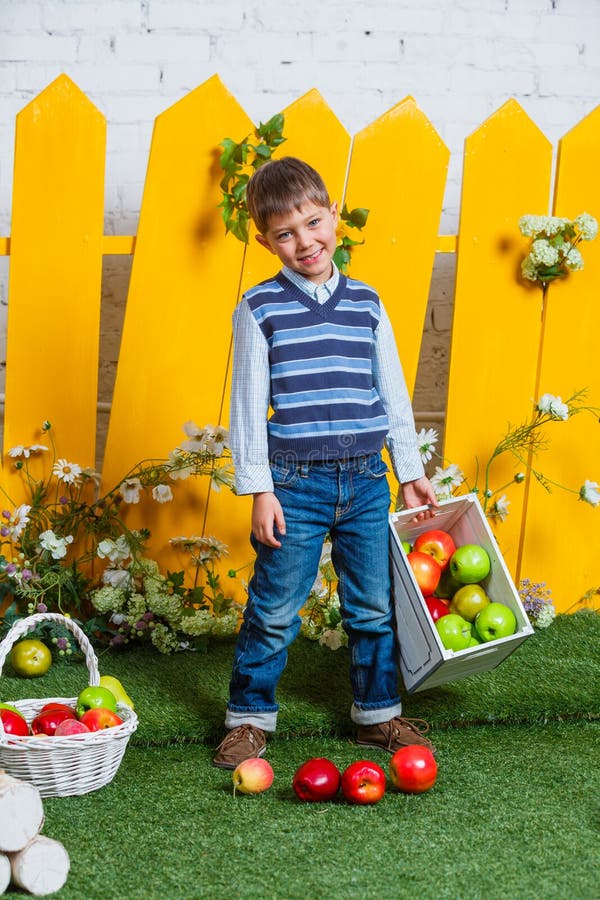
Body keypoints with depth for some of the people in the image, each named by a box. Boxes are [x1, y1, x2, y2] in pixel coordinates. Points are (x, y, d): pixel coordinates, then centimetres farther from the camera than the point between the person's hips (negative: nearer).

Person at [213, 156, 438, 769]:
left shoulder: (366, 303, 8)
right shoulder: (260, 308, -3)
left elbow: (393, 393, 14)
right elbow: (248, 404, -3)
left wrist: (411, 472, 14)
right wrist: (259, 489, -8)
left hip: (367, 482, 4)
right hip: (295, 483, -3)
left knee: (374, 607, 11)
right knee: (275, 610, 2)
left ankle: (377, 713, 27)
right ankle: (249, 717, 18)